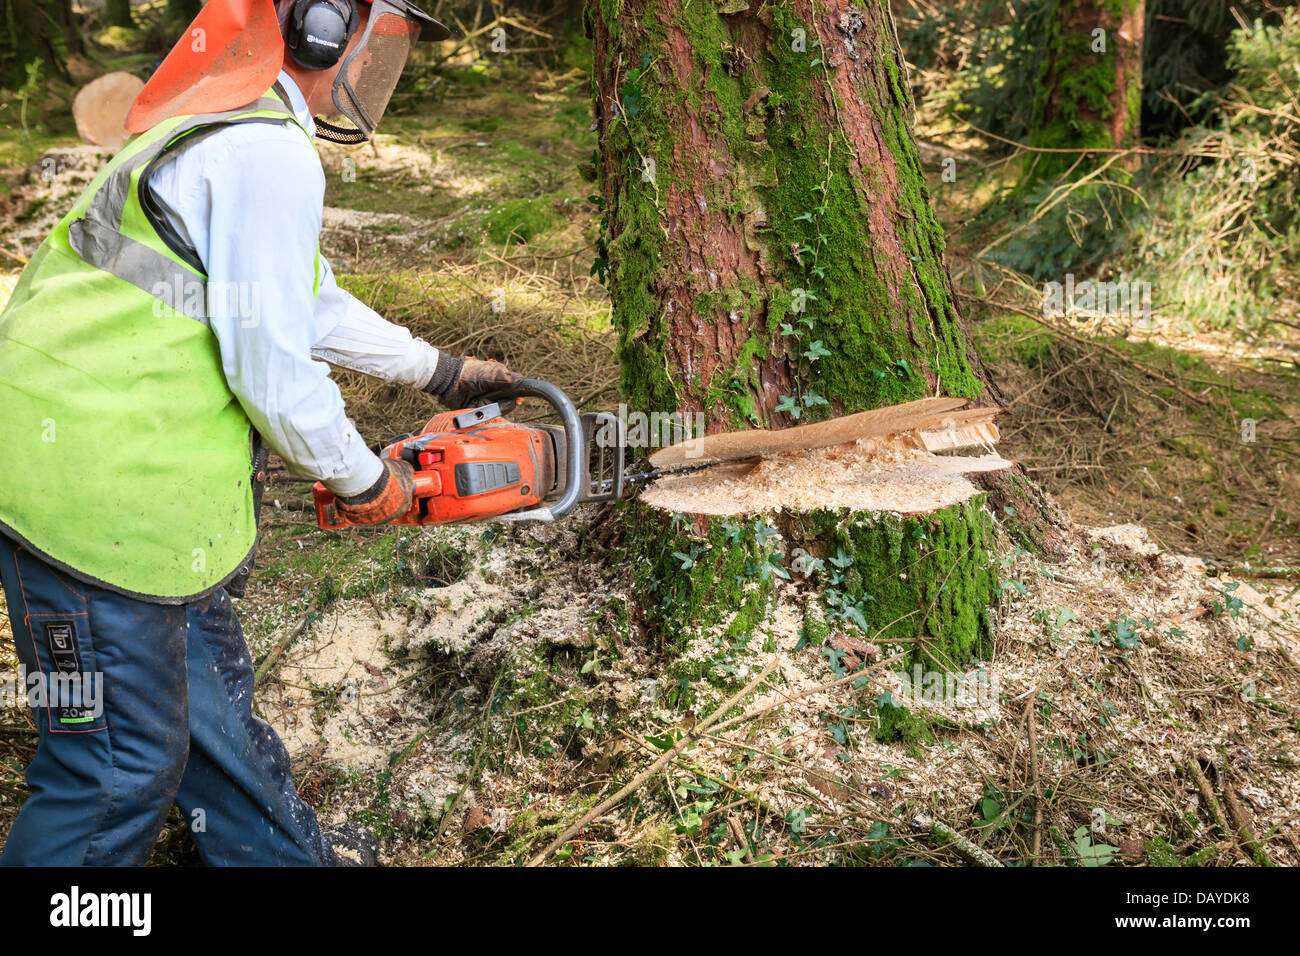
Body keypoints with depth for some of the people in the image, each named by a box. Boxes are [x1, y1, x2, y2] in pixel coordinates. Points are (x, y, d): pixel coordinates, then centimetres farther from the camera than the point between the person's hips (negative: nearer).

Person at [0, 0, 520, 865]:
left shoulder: (230, 135, 15)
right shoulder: (270, 157, -18)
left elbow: (313, 307, 24)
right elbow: (270, 366, -18)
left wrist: (443, 372, 29)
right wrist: (363, 481, -2)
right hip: (95, 494, -11)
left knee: (206, 688, 24)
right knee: (126, 766, 2)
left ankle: (284, 854, 43)